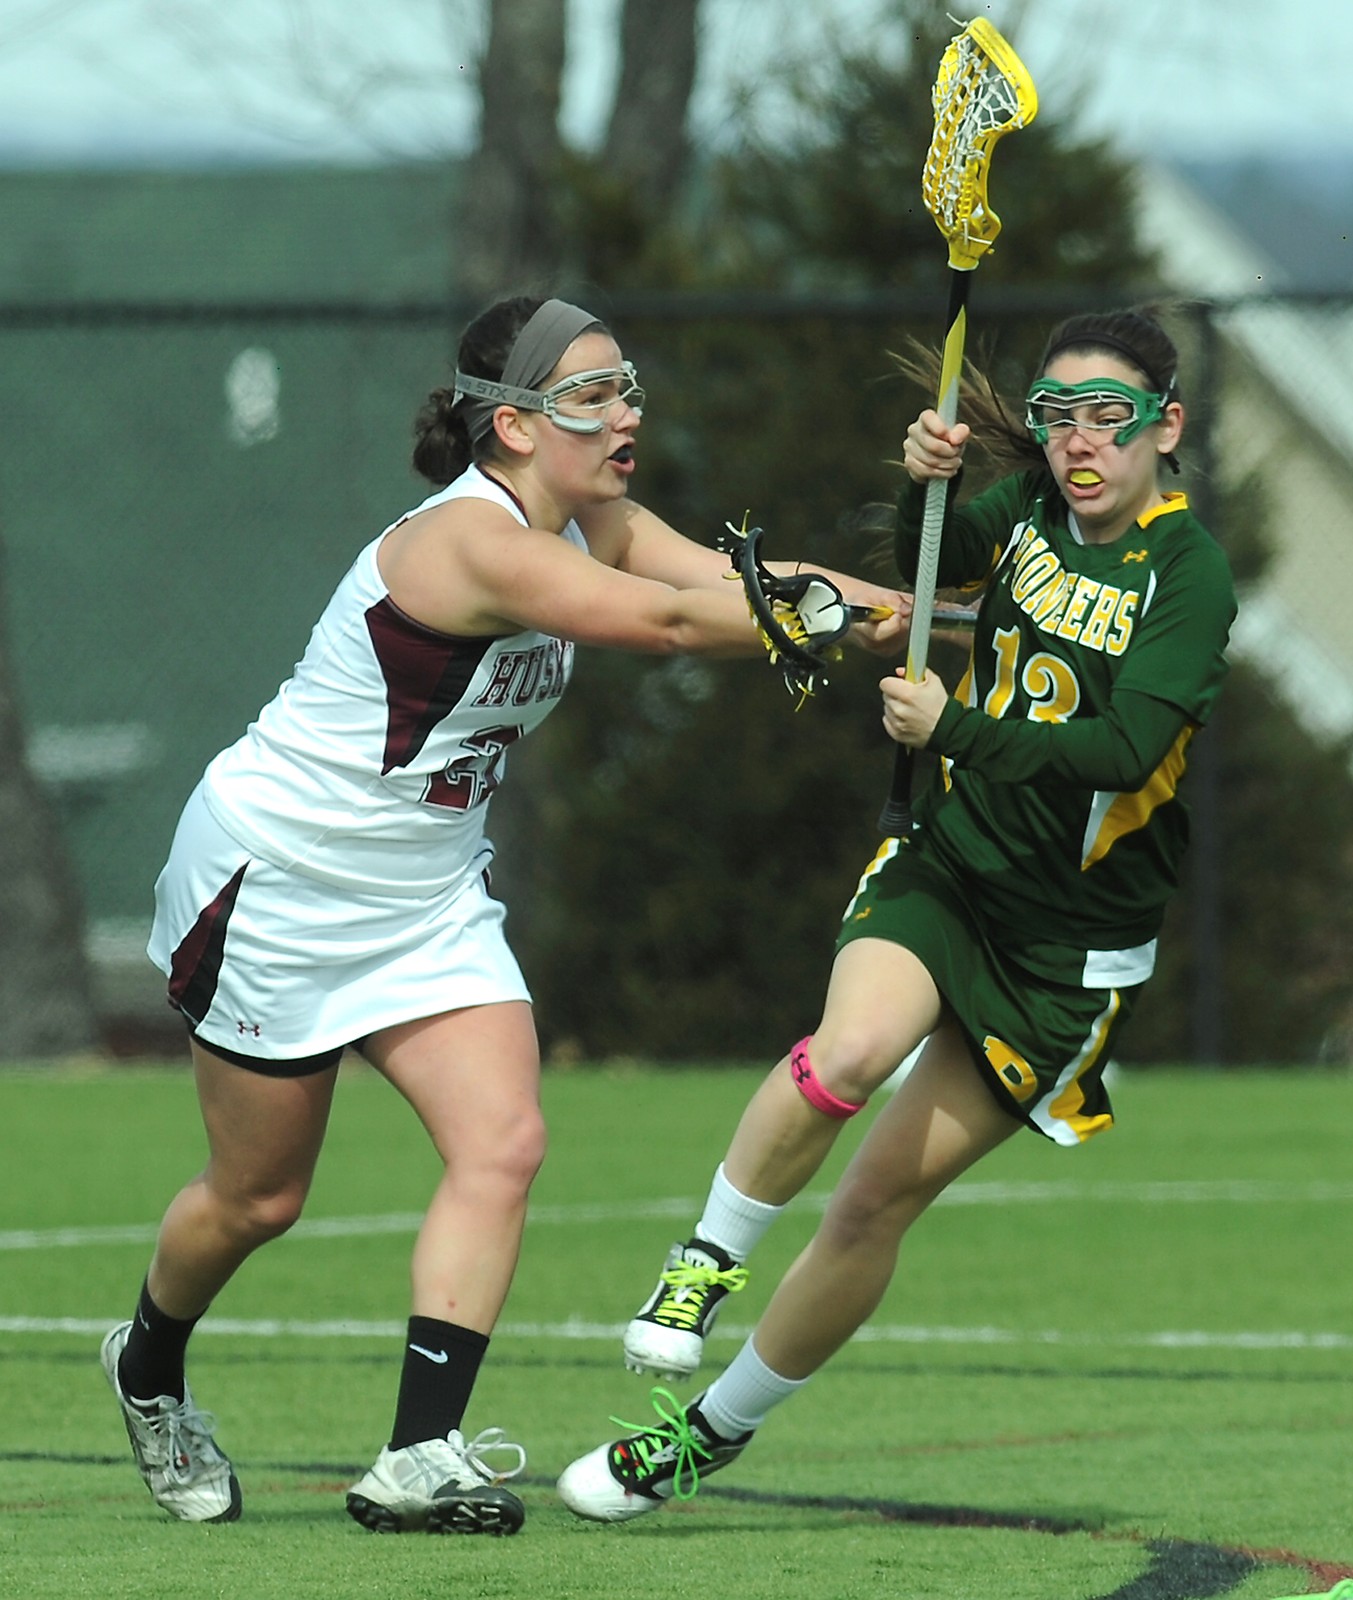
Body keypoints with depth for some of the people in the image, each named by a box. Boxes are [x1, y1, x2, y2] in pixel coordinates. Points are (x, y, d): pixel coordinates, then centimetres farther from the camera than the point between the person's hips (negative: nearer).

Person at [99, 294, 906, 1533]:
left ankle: (419, 1458, -13)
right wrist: (845, 626, -33)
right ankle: (148, 1369, 38)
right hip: (277, 884, -8)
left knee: (502, 1143, -11)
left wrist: (895, 601, -26)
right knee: (259, 1195, 7)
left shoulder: (596, 528, -1)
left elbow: (731, 580, -13)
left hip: (426, 899, 8)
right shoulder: (471, 540, -29)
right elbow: (663, 621, -37)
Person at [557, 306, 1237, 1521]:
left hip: (1074, 942, -3)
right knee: (851, 1051, -31)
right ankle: (710, 1255, -7)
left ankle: (713, 1431, 14)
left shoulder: (1189, 574, -13)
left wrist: (957, 727, -27)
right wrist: (926, 485, -4)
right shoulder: (1028, 510, 1)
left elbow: (1123, 749, -24)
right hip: (945, 871, 3)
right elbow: (927, 572, 17)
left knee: (881, 1198, -3)